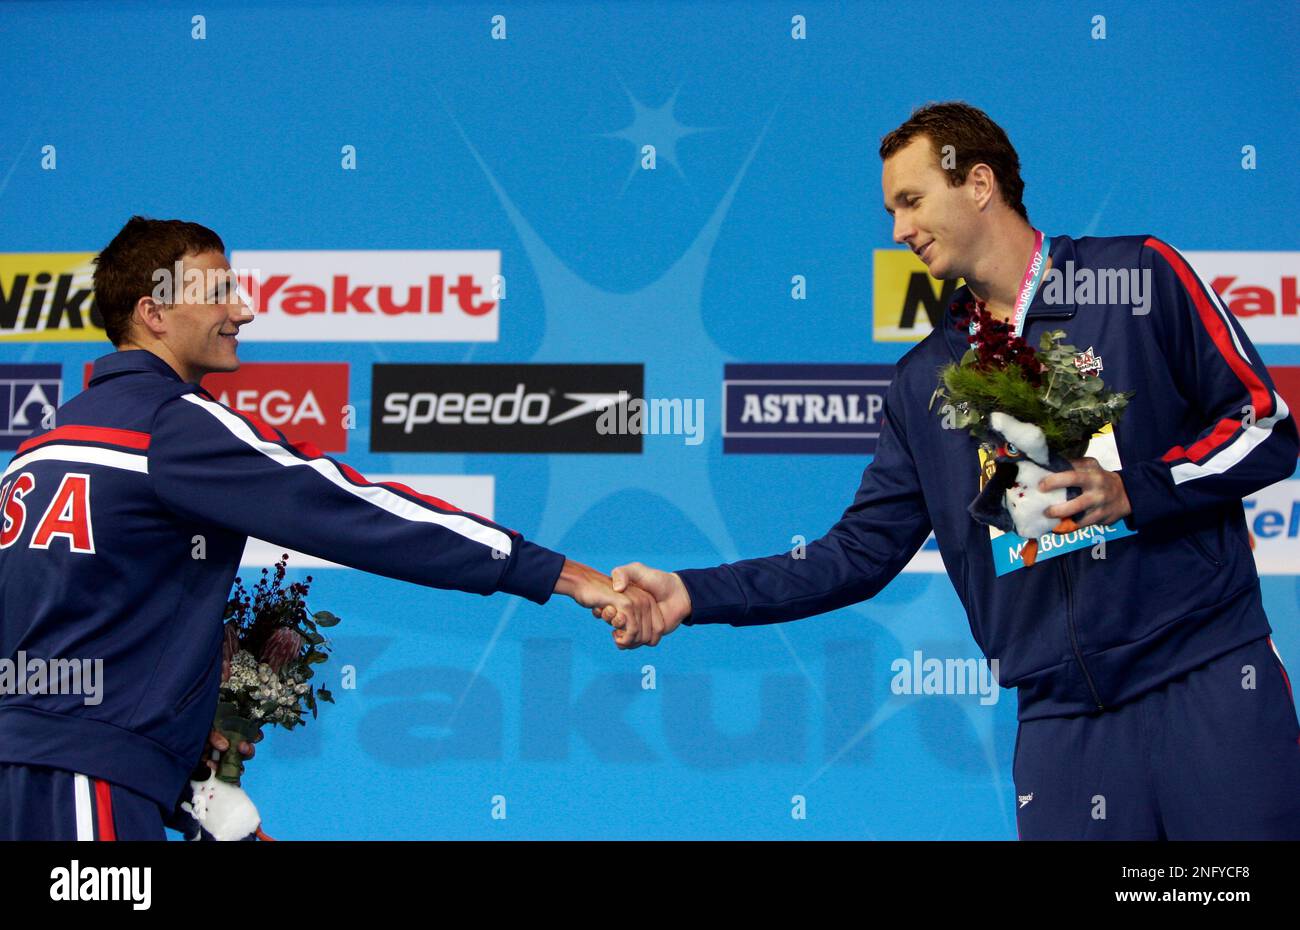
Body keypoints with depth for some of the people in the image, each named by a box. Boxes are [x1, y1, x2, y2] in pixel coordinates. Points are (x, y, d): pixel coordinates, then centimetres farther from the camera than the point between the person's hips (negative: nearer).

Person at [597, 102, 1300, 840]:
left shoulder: (1138, 278, 2)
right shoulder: (924, 382, 15)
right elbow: (862, 554, 12)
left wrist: (1133, 491, -14)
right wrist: (694, 594, 4)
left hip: (1208, 681, -3)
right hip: (1062, 719, 4)